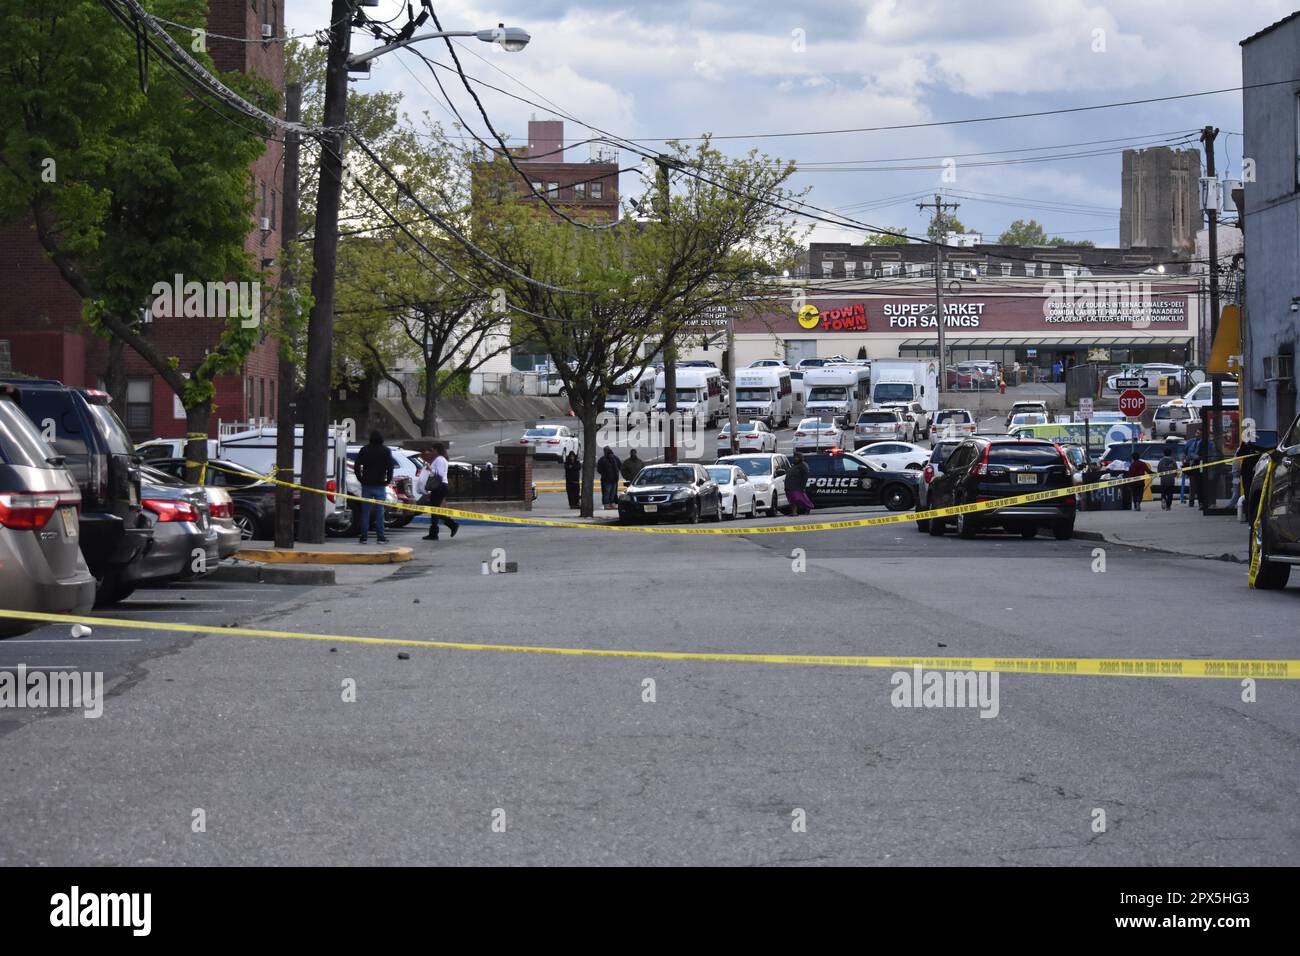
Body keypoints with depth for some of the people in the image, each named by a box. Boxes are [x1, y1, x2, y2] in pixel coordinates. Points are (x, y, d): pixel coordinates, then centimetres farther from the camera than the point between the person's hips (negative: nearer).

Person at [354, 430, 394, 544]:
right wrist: (388, 480, 4)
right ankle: (381, 537, -2)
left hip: (366, 484, 2)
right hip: (380, 485, -2)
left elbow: (357, 466, 2)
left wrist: (361, 479, 10)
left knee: (365, 511, 5)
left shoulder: (364, 450, 4)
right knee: (379, 511, 0)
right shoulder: (385, 451, -2)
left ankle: (364, 536, 3)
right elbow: (390, 467, -7)